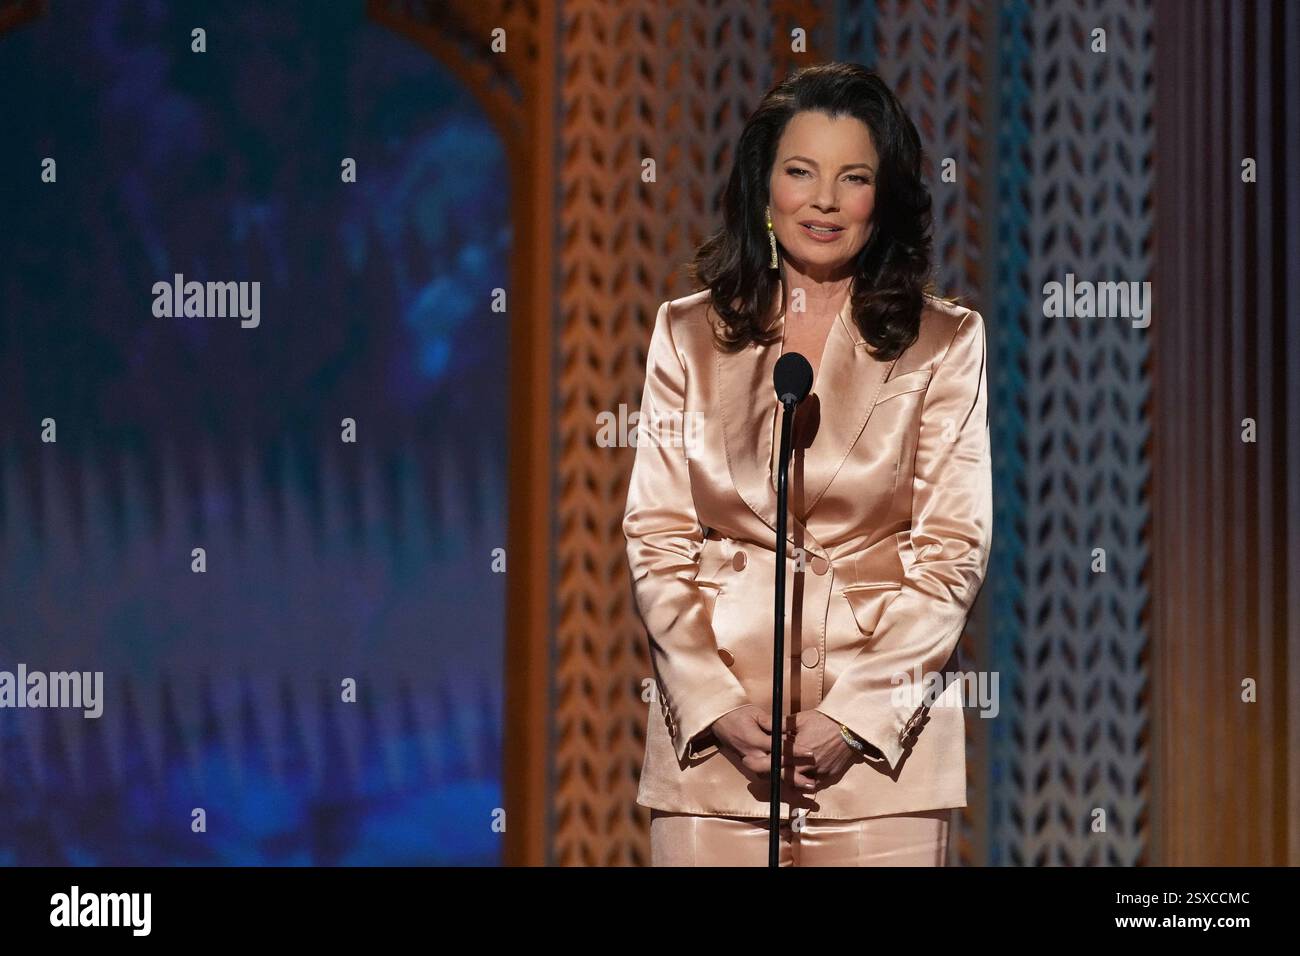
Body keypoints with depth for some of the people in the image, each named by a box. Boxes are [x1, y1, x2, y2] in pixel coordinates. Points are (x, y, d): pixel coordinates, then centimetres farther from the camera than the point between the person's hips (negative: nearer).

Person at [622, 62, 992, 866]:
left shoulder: (944, 344, 4)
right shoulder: (689, 335, 9)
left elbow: (953, 552, -1)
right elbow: (657, 539, 4)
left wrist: (857, 716, -11)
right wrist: (718, 705, -9)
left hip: (880, 733, -1)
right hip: (712, 737, 1)